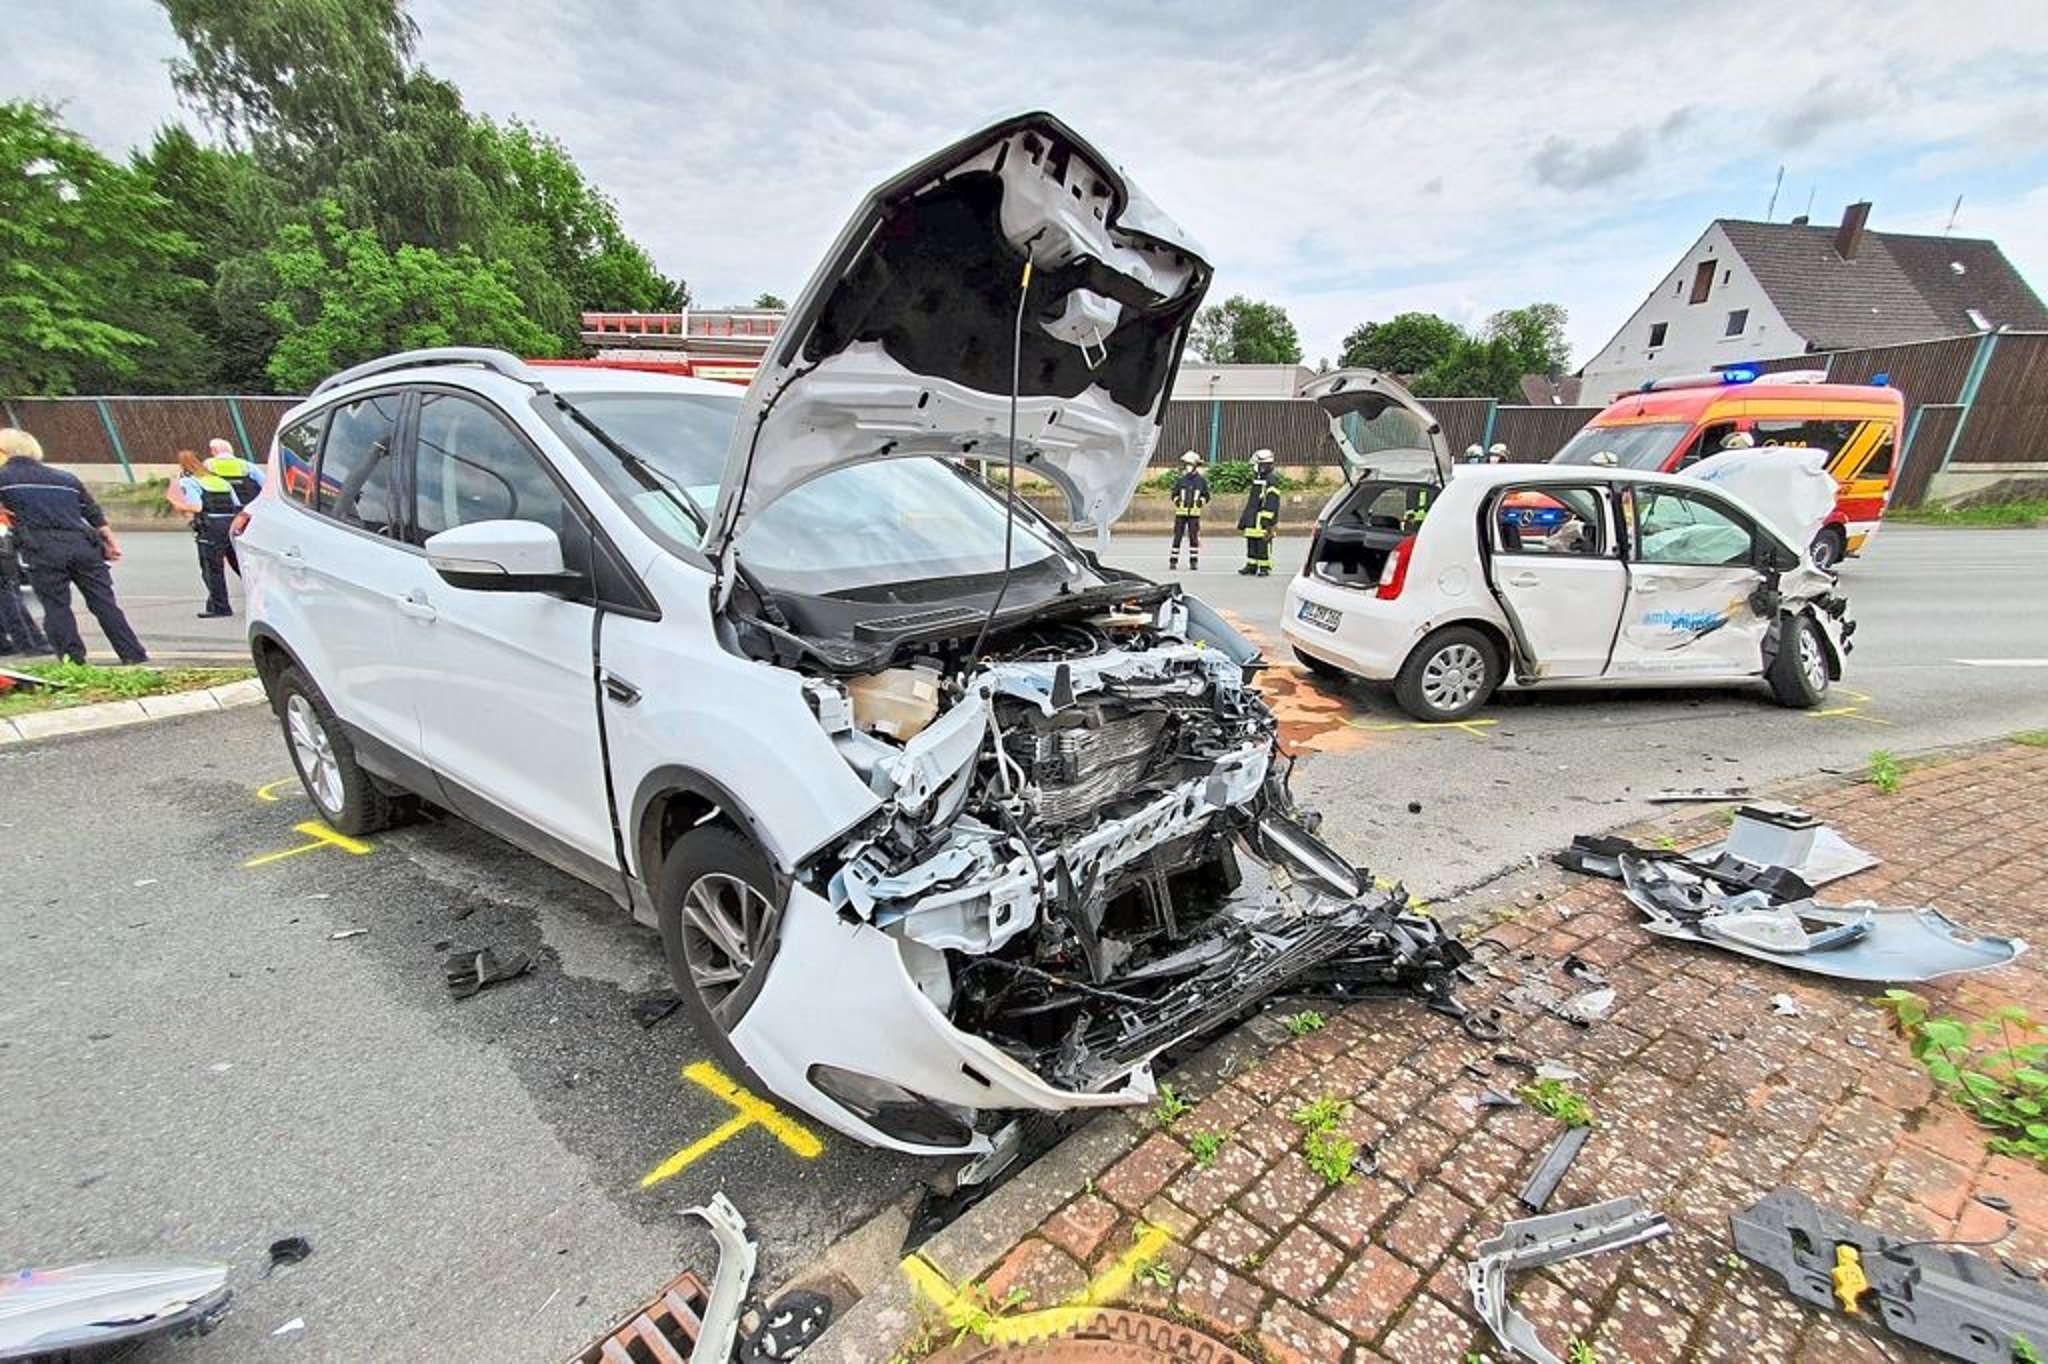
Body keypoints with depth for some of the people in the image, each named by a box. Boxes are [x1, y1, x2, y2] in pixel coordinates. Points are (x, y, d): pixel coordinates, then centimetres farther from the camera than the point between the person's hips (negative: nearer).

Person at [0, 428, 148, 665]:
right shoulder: (66, 478, 18)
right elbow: (96, 516, 20)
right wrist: (111, 542, 25)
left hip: (44, 550, -4)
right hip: (83, 545, 4)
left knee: (56, 607, 4)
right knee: (104, 604, 4)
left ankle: (74, 661, 1)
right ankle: (135, 656, 1)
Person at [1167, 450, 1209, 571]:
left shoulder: (1201, 481, 4)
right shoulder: (1180, 480, 5)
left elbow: (1206, 496, 9)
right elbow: (1174, 494, 10)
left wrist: (1200, 501, -10)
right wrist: (1177, 500, -9)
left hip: (1195, 513, 0)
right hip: (1181, 512, 0)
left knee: (1193, 537, 1)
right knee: (1177, 537, -2)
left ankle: (1194, 561, 8)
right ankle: (1173, 561, 2)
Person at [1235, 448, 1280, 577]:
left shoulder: (1272, 479, -11)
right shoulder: (1257, 478, 18)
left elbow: (1272, 501, -17)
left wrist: (1267, 518, -22)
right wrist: (1244, 518, 23)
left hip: (1264, 518, -9)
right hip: (1253, 519, 9)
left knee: (1264, 544, -6)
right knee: (1251, 542, 10)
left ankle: (1265, 568, 0)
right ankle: (1251, 566, 17)